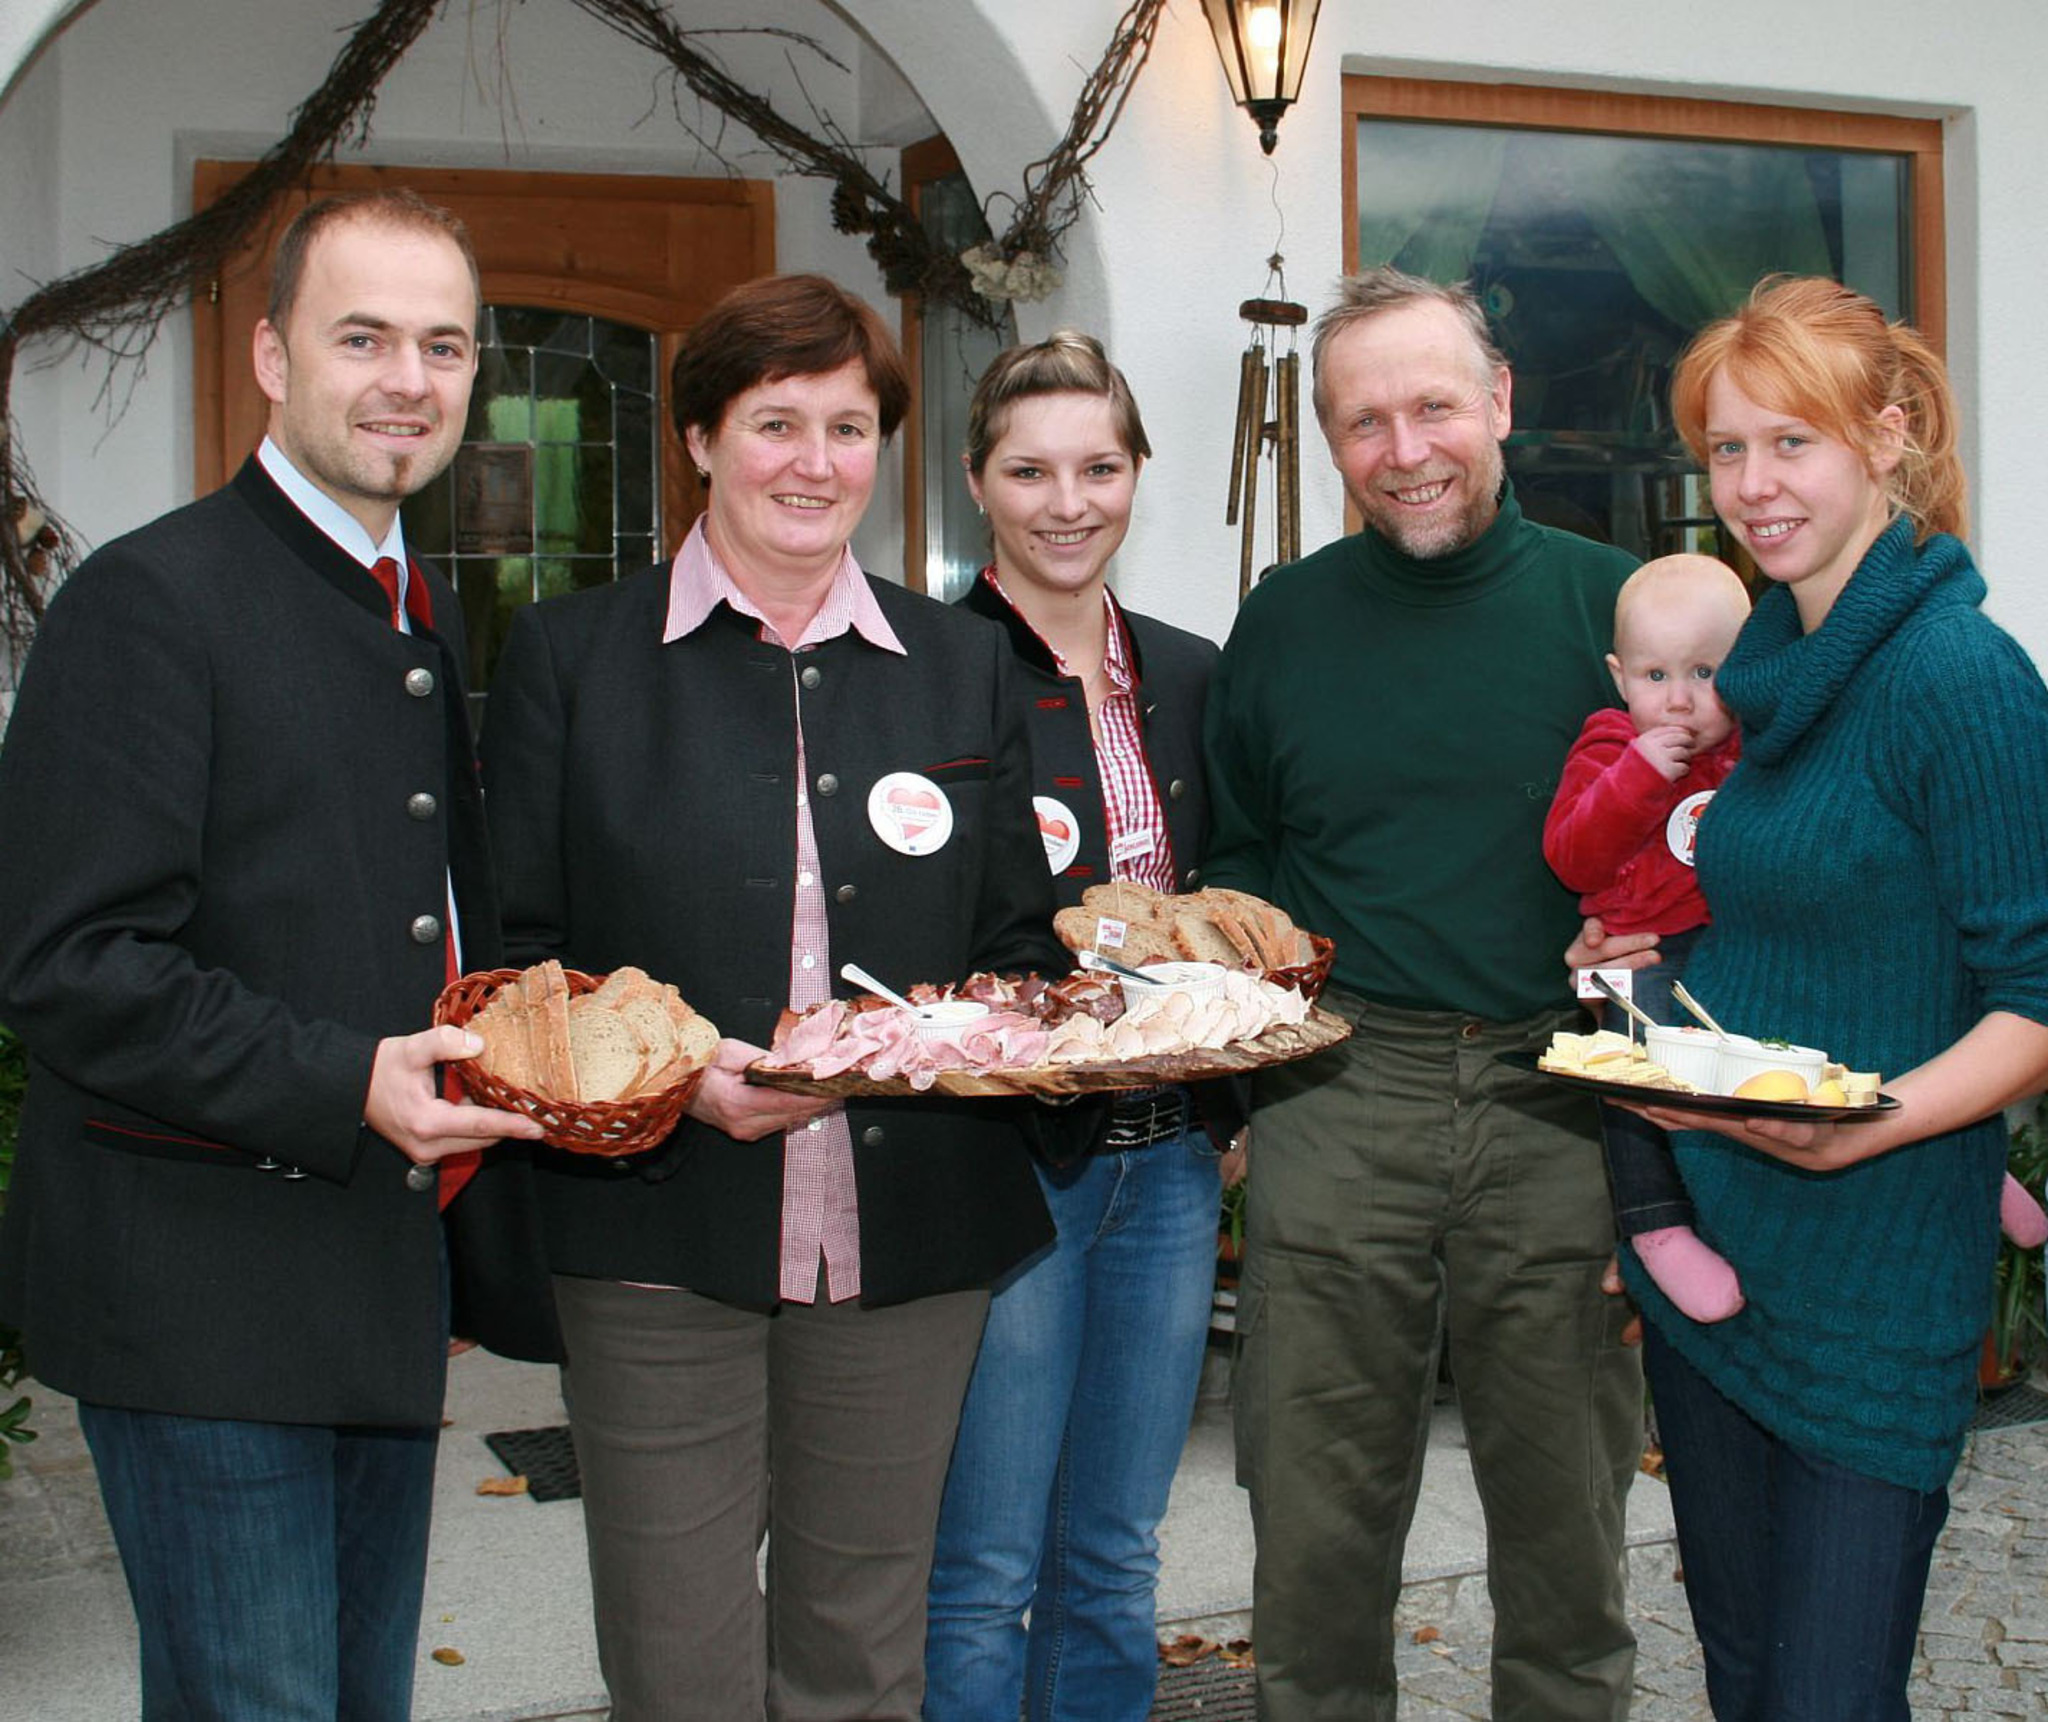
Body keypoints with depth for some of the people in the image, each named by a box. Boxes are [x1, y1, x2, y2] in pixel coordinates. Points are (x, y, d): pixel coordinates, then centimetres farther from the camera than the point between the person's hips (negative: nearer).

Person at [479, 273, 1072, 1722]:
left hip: (908, 1236, 3)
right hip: (660, 1234, -2)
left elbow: (1023, 942, 16)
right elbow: (518, 954, 1)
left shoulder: (964, 664, 12)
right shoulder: (572, 655, 3)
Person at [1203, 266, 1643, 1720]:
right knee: (1316, 1532, 8)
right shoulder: (1284, 622, 8)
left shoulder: (1611, 603, 3)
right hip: (1337, 1095, 1)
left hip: (1558, 1095, -1)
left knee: (1566, 1513, 11)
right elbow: (1236, 850, 19)